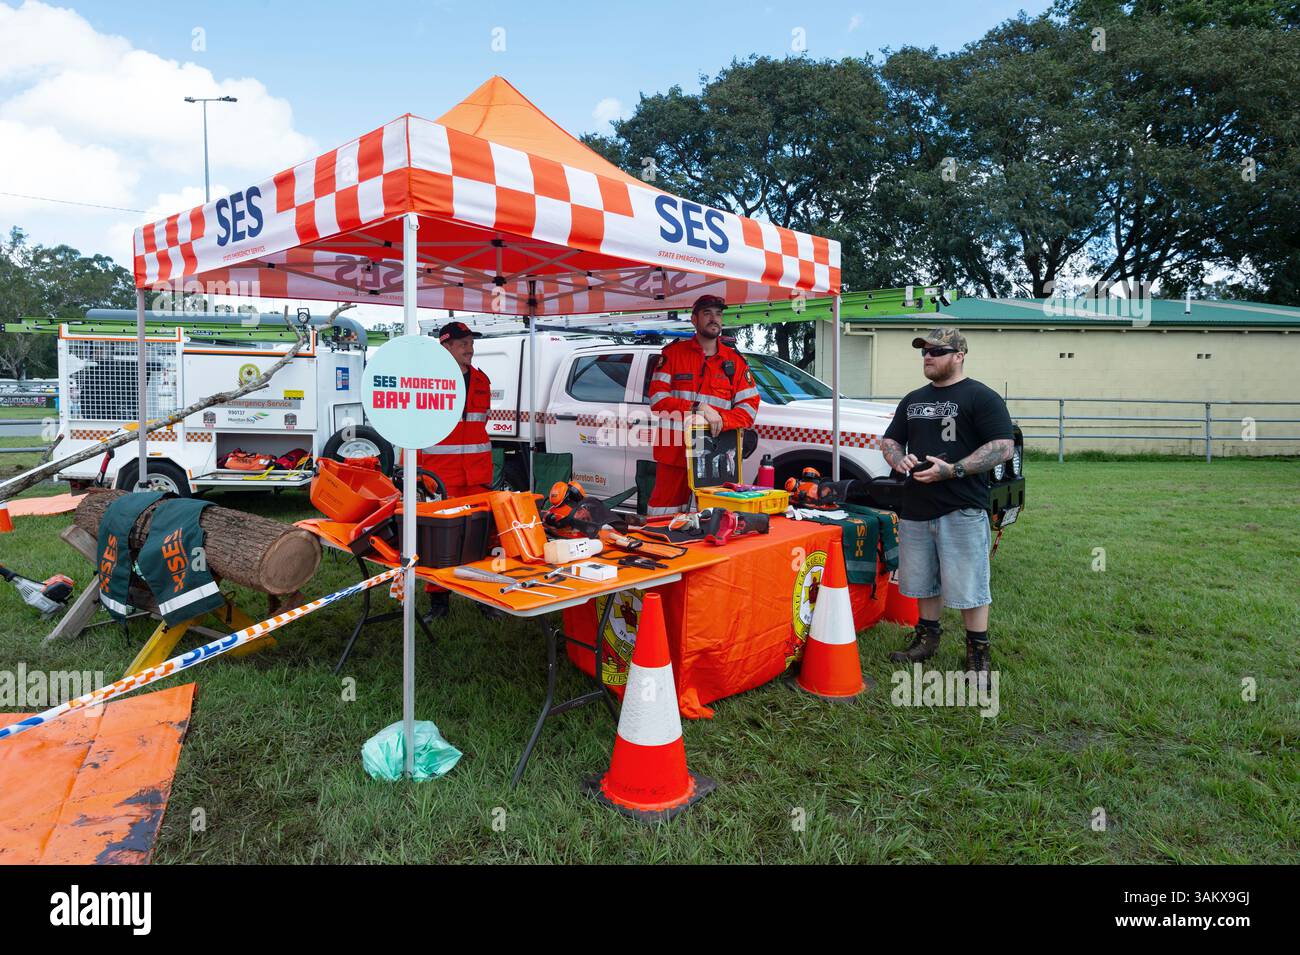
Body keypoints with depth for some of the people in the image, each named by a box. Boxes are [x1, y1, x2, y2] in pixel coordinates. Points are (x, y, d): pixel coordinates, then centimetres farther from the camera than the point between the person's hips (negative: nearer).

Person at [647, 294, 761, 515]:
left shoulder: (734, 361, 10)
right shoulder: (673, 353, 6)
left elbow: (749, 409, 3)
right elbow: (657, 399, -4)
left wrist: (719, 420, -16)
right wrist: (698, 407, -16)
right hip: (674, 452, -1)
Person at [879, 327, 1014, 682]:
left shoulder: (982, 397, -5)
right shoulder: (913, 400, 16)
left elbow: (1003, 447, -12)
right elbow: (889, 440, 21)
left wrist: (952, 470, -20)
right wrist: (899, 458, -4)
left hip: (962, 510, -6)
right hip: (915, 507, 6)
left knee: (969, 586, -2)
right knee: (924, 582, 16)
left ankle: (978, 654, 10)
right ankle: (927, 638, 31)